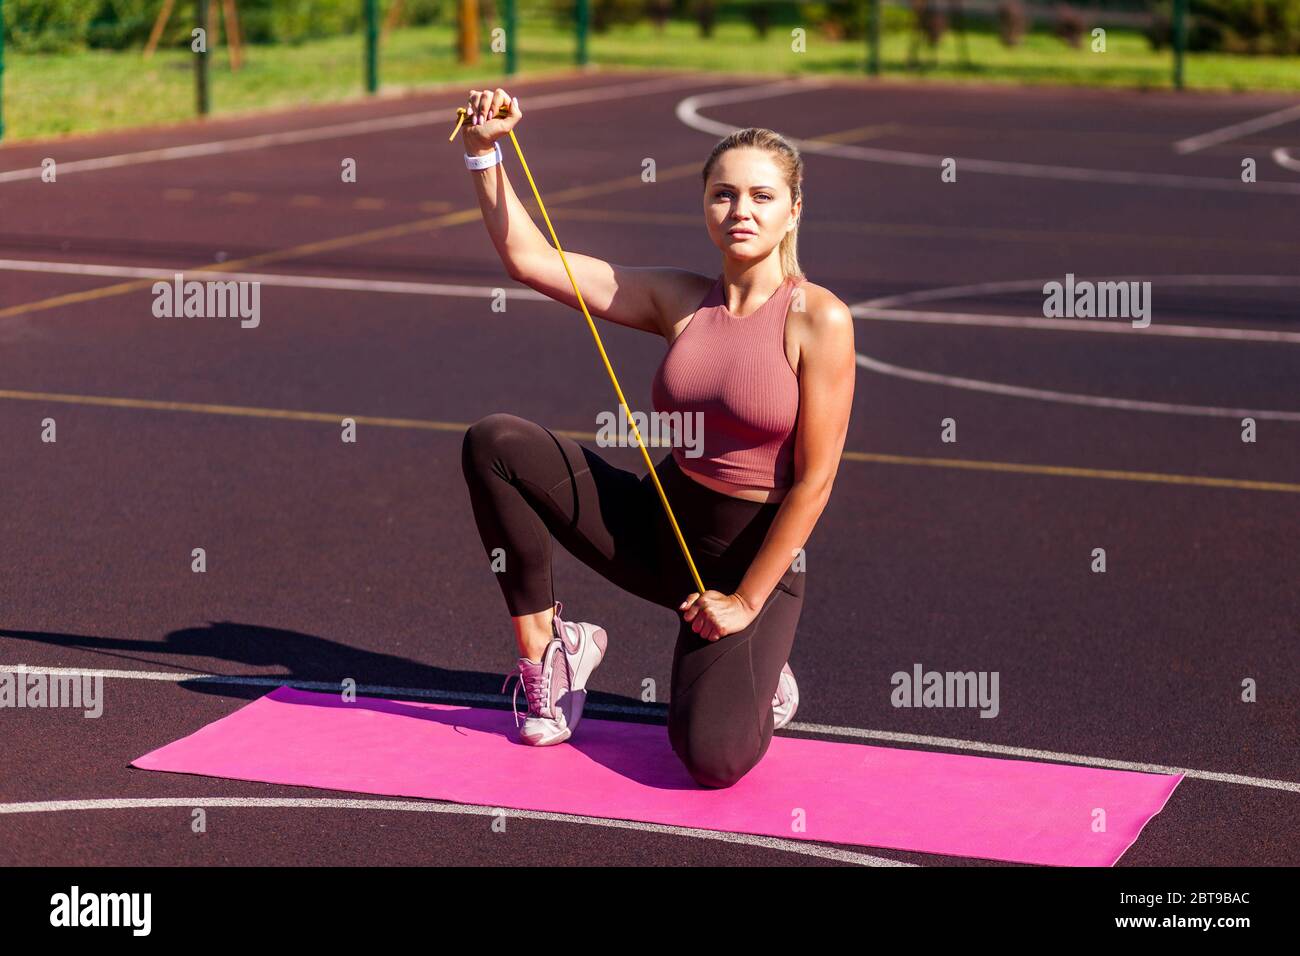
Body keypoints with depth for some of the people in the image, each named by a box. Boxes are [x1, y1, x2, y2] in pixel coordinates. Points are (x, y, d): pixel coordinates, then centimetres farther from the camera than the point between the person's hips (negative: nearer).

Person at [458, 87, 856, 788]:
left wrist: (746, 603, -13)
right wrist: (483, 151, -10)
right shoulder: (680, 300, 0)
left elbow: (813, 481, -14)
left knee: (714, 760, -25)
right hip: (655, 529, 4)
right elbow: (529, 258, 0)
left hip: (756, 558, -4)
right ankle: (545, 645, 2)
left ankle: (761, 681, 14)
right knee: (495, 444, -13)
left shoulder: (818, 321, -15)